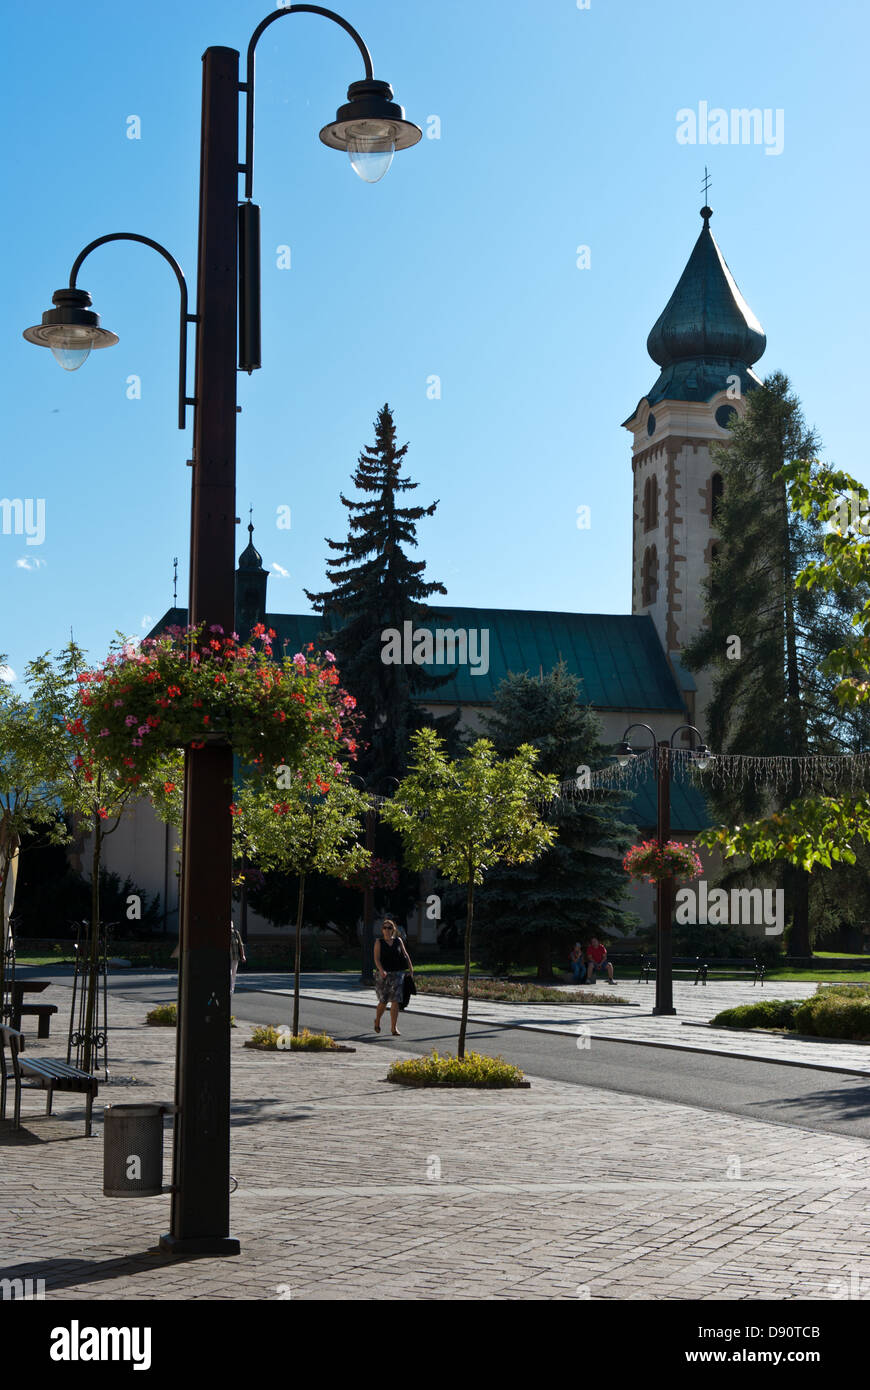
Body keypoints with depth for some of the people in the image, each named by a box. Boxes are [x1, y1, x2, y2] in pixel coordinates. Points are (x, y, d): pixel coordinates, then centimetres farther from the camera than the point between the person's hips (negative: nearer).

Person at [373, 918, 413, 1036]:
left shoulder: (398, 941, 7)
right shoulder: (379, 942, -1)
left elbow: (405, 954, 16)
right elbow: (376, 959, -11)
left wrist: (410, 967, 15)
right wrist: (381, 970, -26)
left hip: (397, 973, 2)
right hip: (383, 974, -2)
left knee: (395, 1001, -7)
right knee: (383, 1001, 5)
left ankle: (394, 1028, -4)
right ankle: (377, 1021, 33)